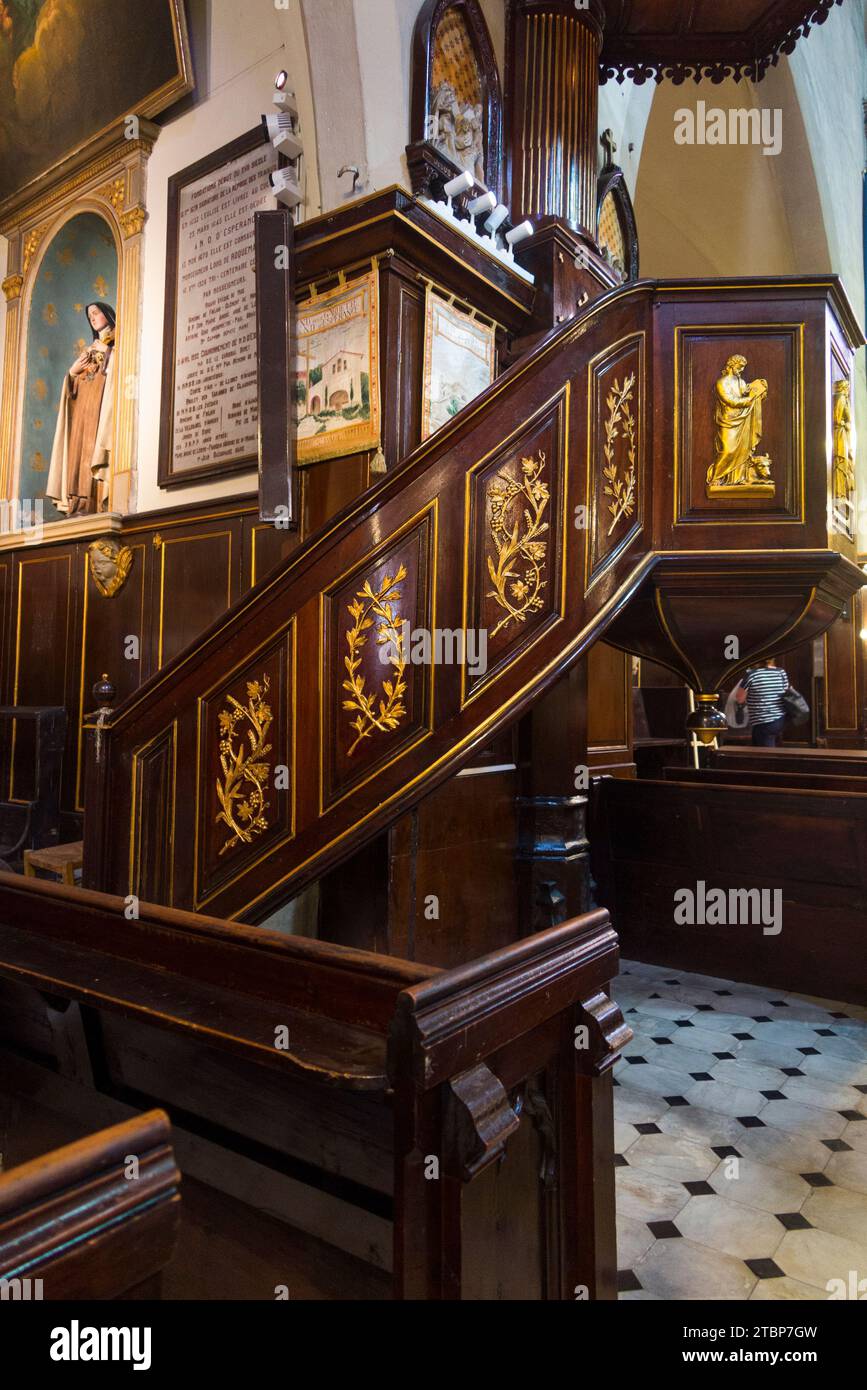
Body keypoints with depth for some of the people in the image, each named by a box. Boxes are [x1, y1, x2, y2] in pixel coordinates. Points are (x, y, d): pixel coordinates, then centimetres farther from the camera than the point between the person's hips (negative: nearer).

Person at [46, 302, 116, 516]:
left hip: (102, 400, -7)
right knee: (79, 449, -5)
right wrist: (72, 372, 5)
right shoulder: (90, 349, 29)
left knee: (94, 446, -18)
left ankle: (95, 505, -24)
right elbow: (74, 383, 25)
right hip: (82, 402, 7)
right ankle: (79, 504, -11)